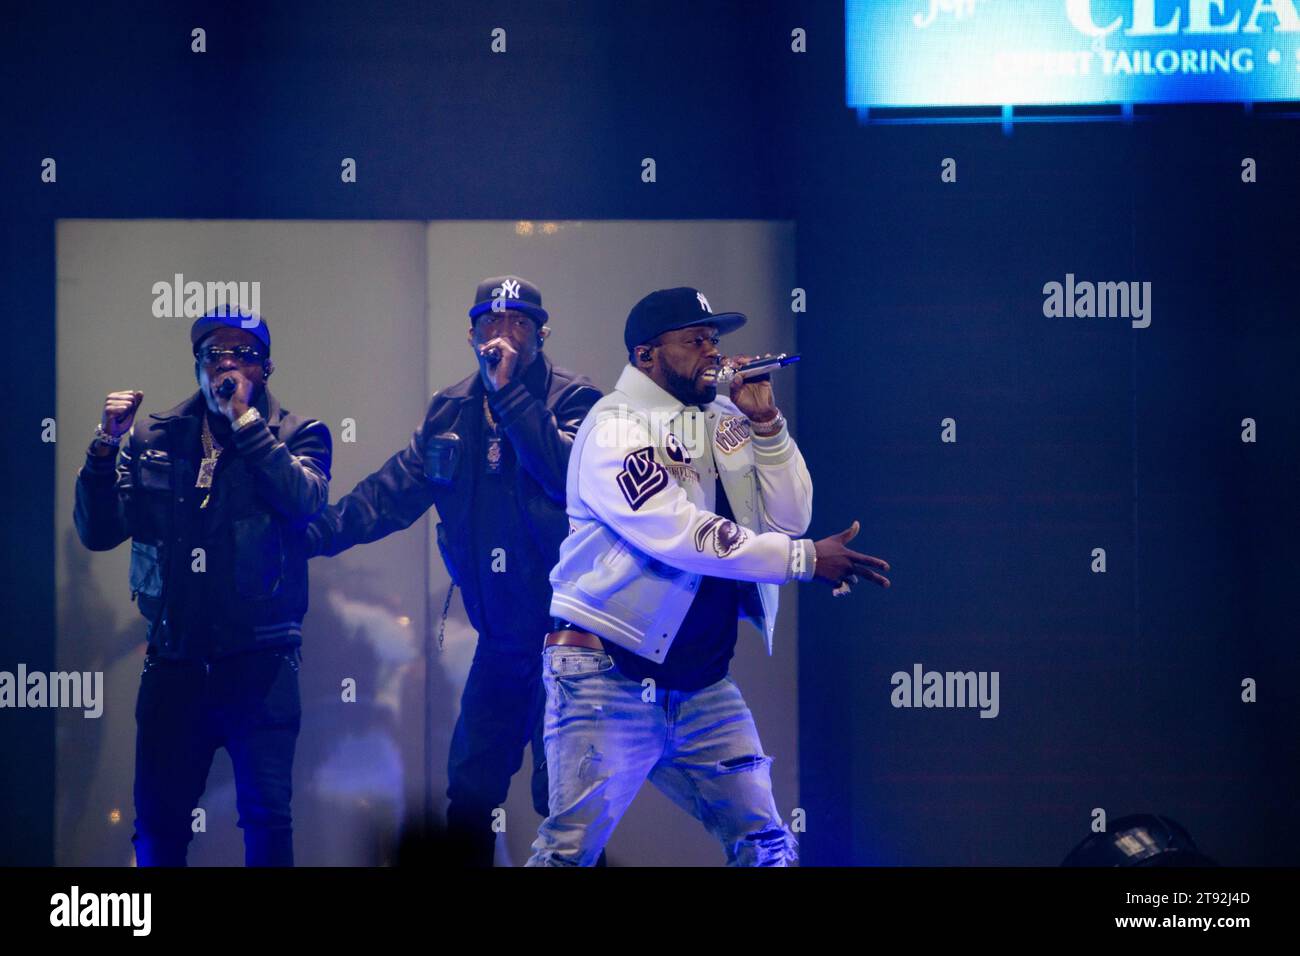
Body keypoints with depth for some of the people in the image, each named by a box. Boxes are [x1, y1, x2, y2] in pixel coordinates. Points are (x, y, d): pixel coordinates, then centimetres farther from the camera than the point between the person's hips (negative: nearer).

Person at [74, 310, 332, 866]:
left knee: (267, 816, -5)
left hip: (261, 663, -2)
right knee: (159, 820, 5)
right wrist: (106, 445, -7)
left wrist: (245, 419, -13)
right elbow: (98, 532, 5)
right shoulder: (154, 439, 11)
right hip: (174, 662, 2)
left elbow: (305, 498, -16)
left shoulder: (297, 436, 5)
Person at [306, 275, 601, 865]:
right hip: (500, 635, 6)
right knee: (469, 792, 11)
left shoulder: (573, 400, -6)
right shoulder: (452, 410, 10)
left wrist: (509, 393, -22)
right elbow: (395, 490, 16)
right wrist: (319, 532, 8)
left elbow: (569, 473, -24)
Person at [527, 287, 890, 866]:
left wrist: (765, 424, -5)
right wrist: (804, 559, -22)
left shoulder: (724, 422, 11)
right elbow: (679, 534, -21)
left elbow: (788, 519, 7)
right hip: (609, 678, -7)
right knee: (571, 850, -10)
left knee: (764, 844, 5)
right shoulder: (616, 427, -9)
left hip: (702, 683, 7)